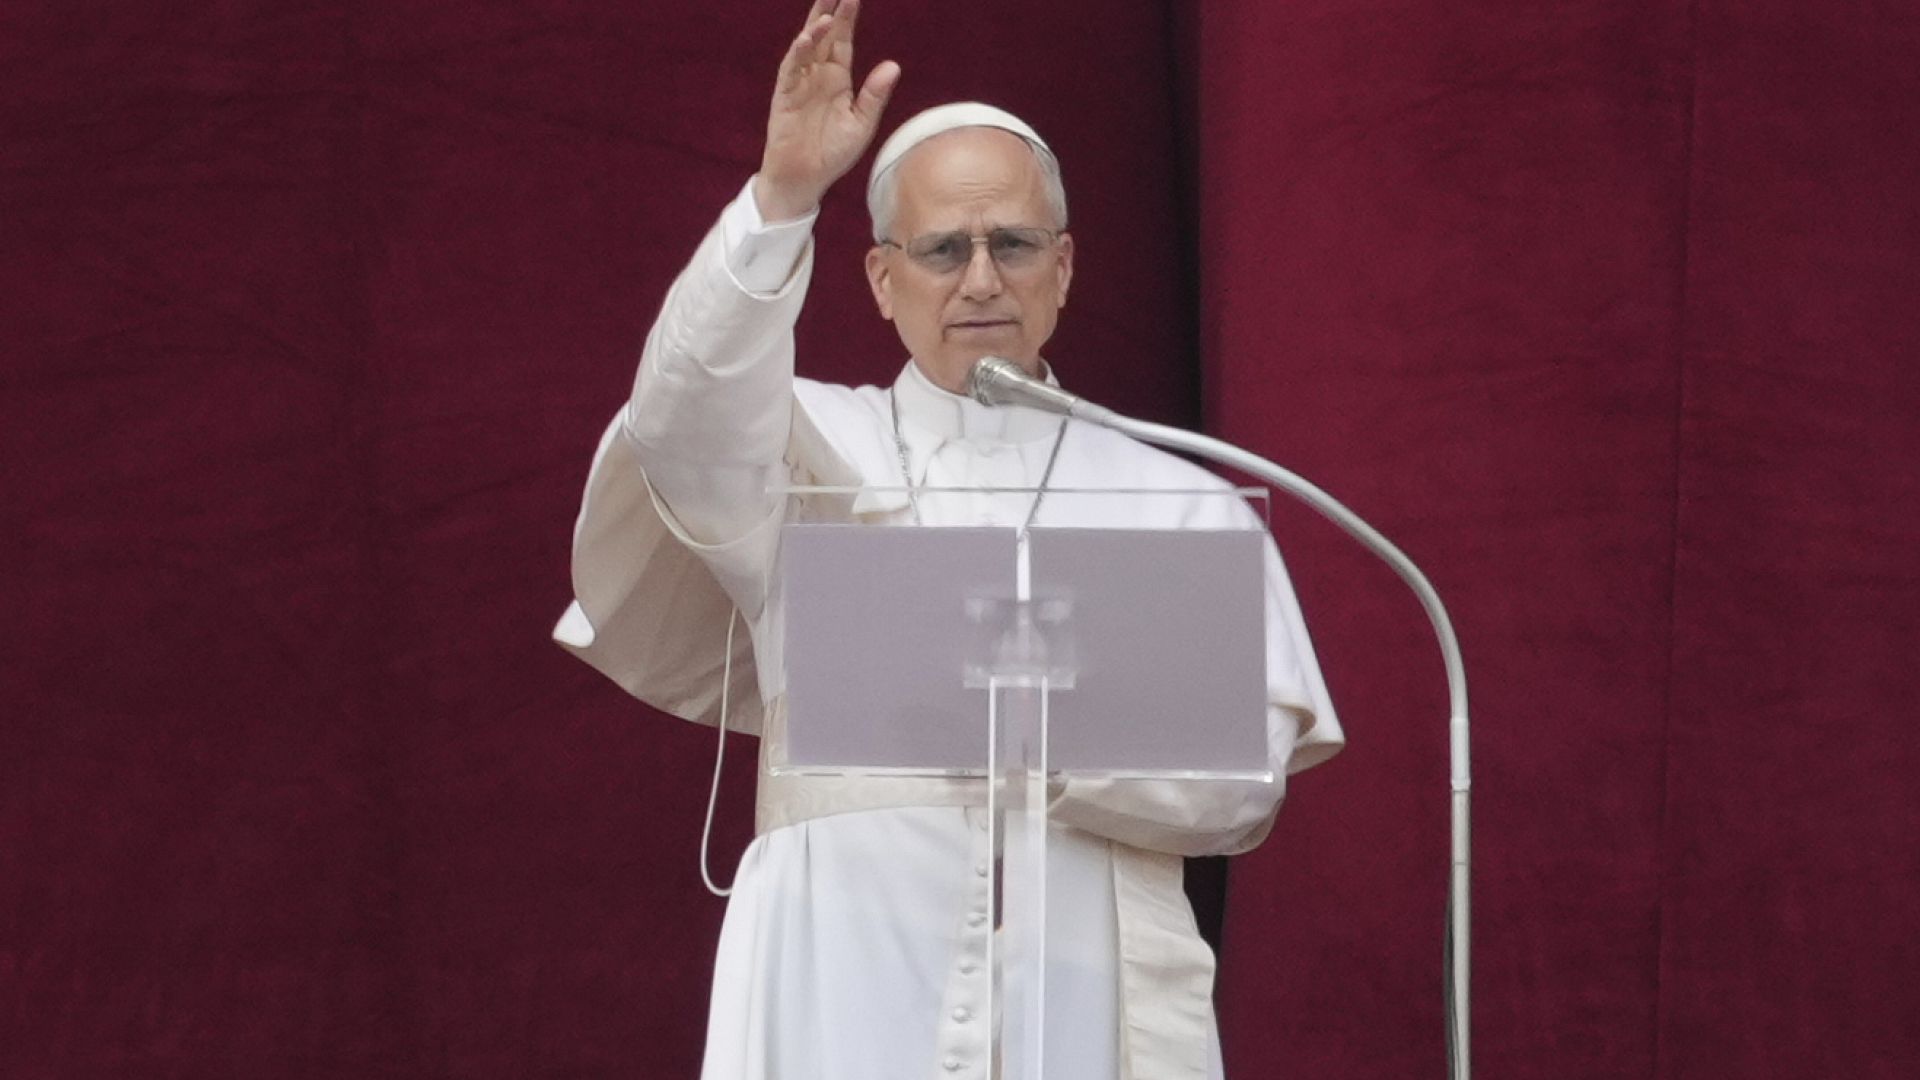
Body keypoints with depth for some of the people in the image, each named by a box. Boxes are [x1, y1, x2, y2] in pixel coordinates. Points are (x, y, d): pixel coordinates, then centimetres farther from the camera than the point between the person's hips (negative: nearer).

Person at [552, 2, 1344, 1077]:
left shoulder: (1177, 505, 11)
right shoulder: (811, 452, 13)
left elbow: (1247, 777, 2)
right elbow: (688, 417, -10)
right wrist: (783, 197, -22)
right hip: (846, 993, 0)